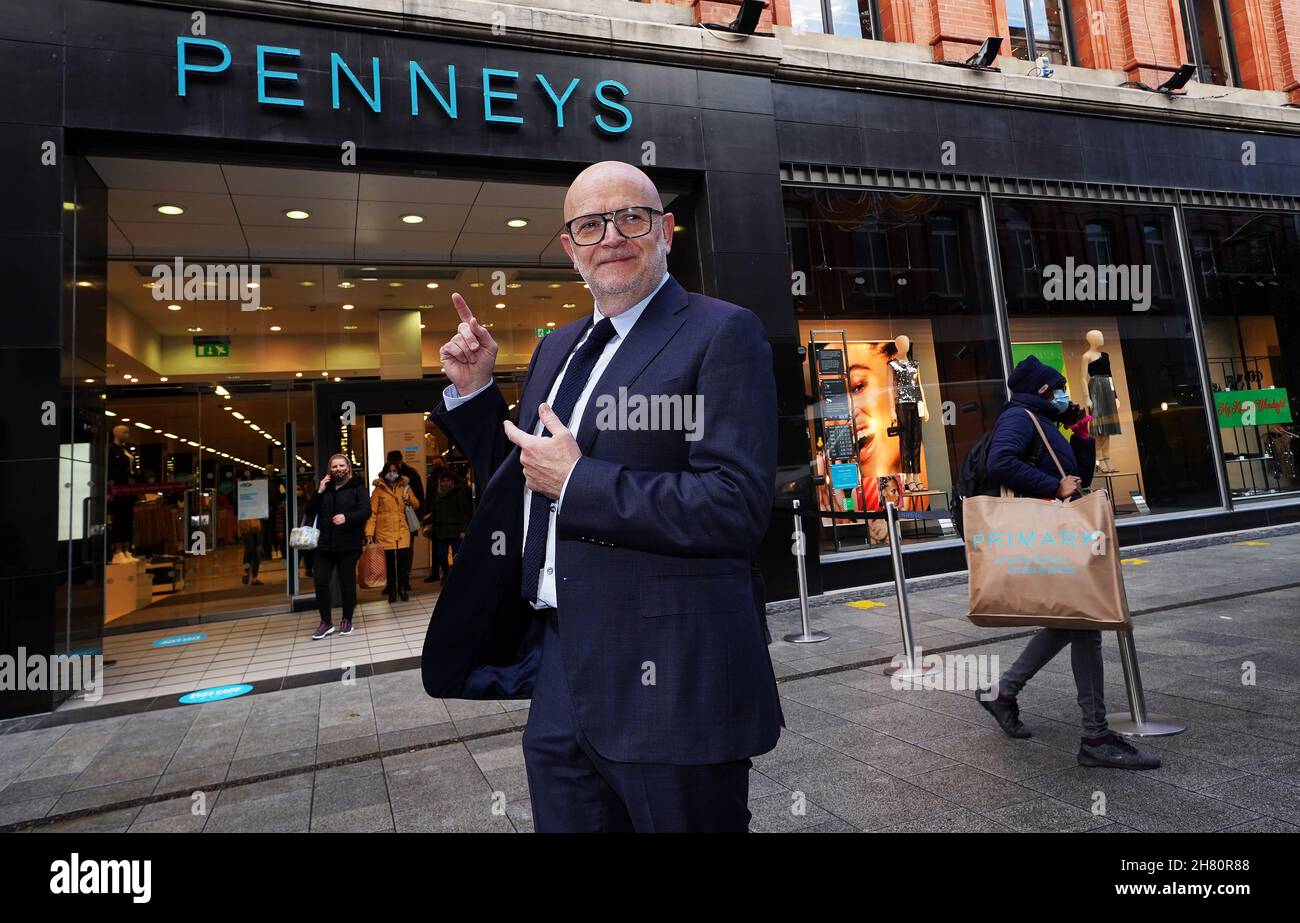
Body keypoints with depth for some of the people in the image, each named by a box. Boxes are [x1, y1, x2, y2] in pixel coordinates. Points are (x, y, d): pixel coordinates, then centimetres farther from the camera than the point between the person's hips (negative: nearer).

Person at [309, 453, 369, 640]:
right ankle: (325, 622, 9)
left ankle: (347, 620, 18)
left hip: (348, 544, -4)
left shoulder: (357, 487, 1)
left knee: (347, 583, 4)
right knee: (320, 582, -3)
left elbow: (366, 511, -9)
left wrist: (347, 517, -26)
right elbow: (311, 512, 9)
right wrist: (319, 492, -2)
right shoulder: (325, 487, 15)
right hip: (324, 543, 4)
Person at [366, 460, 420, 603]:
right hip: (385, 532, -2)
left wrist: (408, 497, -7)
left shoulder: (404, 486, 11)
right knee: (389, 562, 2)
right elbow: (372, 512, -3)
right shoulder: (379, 490, 2)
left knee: (403, 561, -2)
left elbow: (416, 505, 15)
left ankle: (403, 588, 13)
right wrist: (369, 532, -11)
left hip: (402, 531, 2)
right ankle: (391, 591, 15)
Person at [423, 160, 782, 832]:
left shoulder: (721, 333, -9)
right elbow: (519, 487, 20)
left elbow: (739, 507, -20)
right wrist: (473, 391, 8)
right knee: (564, 822, 21)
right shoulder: (557, 348, 13)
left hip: (664, 679, -6)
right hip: (559, 675, 7)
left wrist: (576, 481, -18)